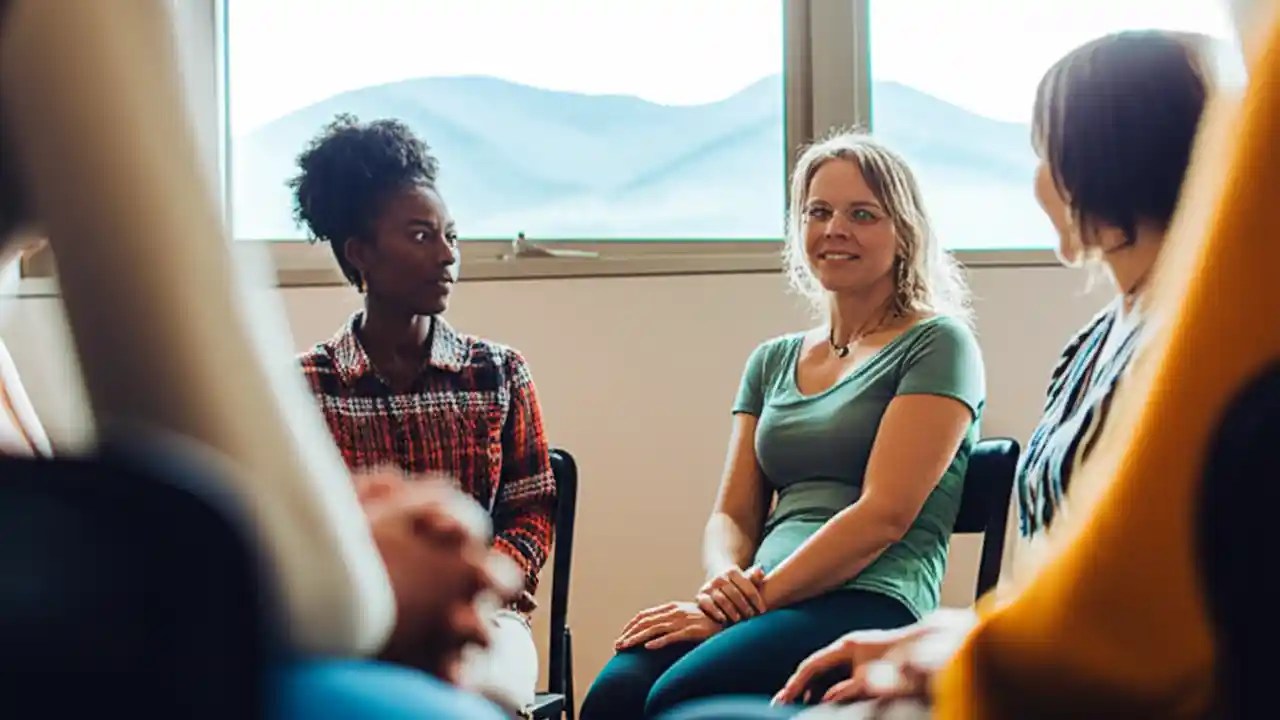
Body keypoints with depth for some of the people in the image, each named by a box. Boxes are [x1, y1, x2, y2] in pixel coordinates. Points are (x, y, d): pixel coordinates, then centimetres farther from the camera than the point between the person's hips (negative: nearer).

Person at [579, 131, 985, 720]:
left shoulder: (937, 344, 4)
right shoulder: (773, 361, 23)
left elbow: (884, 515, -7)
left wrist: (754, 599, -14)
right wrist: (725, 581, -6)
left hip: (871, 603, -5)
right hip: (760, 600, 5)